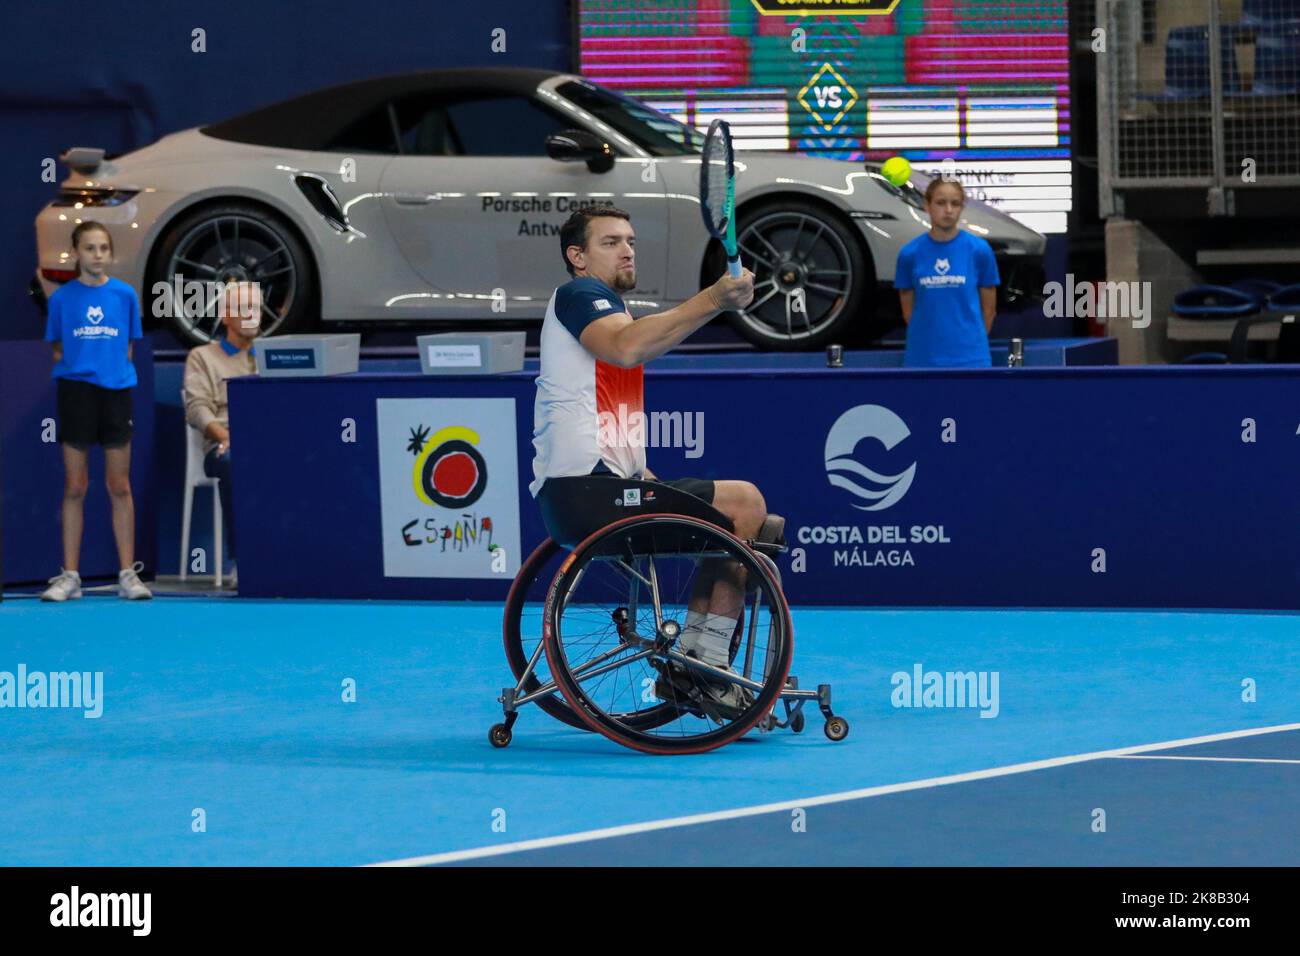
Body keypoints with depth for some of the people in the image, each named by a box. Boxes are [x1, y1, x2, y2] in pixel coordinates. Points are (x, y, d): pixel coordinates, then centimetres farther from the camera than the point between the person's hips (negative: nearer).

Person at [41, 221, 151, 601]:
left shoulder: (125, 295, 4)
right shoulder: (63, 297, 2)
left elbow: (129, 345, 10)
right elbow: (58, 350, 8)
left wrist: (114, 368, -2)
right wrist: (75, 367, -5)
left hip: (116, 390, 1)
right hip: (76, 391, -1)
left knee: (119, 486, 3)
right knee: (75, 487, 2)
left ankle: (128, 574, 7)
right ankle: (70, 576, 6)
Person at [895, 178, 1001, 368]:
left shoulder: (979, 250, -2)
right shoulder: (910, 253, 0)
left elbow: (988, 308, 7)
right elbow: (908, 310, 10)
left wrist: (970, 341, 10)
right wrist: (929, 340, 9)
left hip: (969, 360, -1)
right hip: (924, 361, 1)